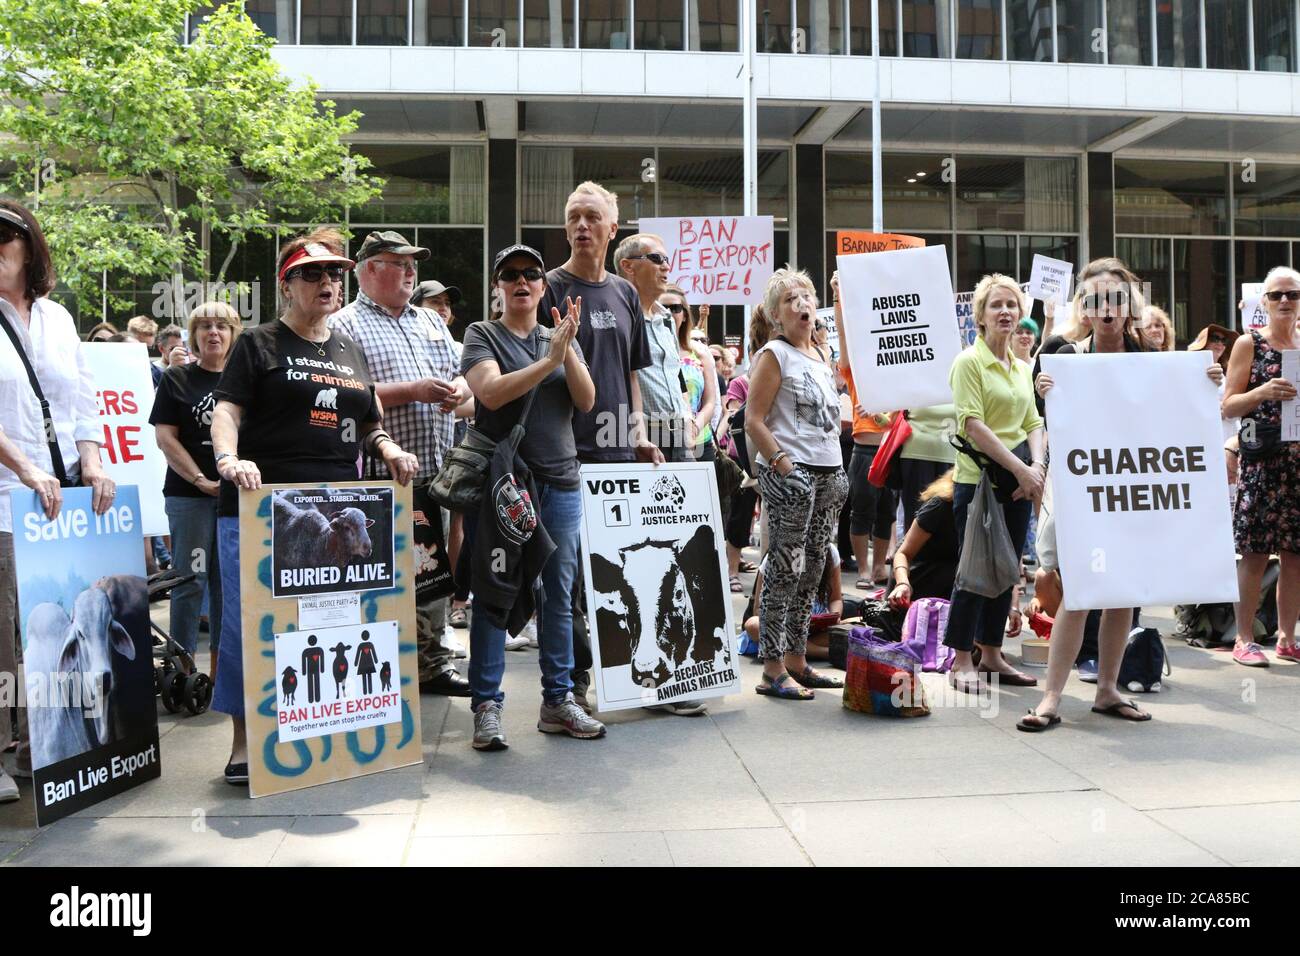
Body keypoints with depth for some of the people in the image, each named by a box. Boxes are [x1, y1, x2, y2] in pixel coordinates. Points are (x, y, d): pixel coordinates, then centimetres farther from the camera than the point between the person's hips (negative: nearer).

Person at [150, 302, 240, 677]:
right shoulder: (176, 378, 3)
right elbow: (165, 437, -2)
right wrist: (201, 480, -10)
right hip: (189, 494, -3)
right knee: (191, 579, -1)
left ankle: (221, 663, 18)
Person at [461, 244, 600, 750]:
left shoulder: (562, 339, 15)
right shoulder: (482, 334, 4)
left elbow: (586, 400, 1)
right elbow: (491, 392, -14)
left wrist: (568, 348, -12)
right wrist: (550, 359, -18)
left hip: (559, 480, 4)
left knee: (559, 595, 8)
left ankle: (558, 701, 18)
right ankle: (487, 706, 7)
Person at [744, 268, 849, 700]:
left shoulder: (821, 357, 18)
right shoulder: (774, 354, -5)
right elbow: (753, 422, -11)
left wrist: (836, 470, 15)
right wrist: (783, 465, -17)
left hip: (827, 472, 8)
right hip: (790, 471, -8)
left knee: (811, 570, 10)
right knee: (785, 570, -7)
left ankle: (796, 660, 19)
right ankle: (773, 669, -1)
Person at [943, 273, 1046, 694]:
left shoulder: (1021, 367, 14)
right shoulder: (969, 362, -8)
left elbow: (1033, 423, 14)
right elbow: (973, 425, -16)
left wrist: (1037, 466, -5)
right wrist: (1020, 468, -18)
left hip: (1019, 481, 7)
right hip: (977, 480, -7)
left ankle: (991, 653, 22)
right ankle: (961, 659, 9)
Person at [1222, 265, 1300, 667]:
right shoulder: (1249, 344, 1)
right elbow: (1228, 406, -2)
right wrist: (1262, 392, -19)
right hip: (1261, 461, -4)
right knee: (1255, 552, -3)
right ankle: (1244, 639, 5)